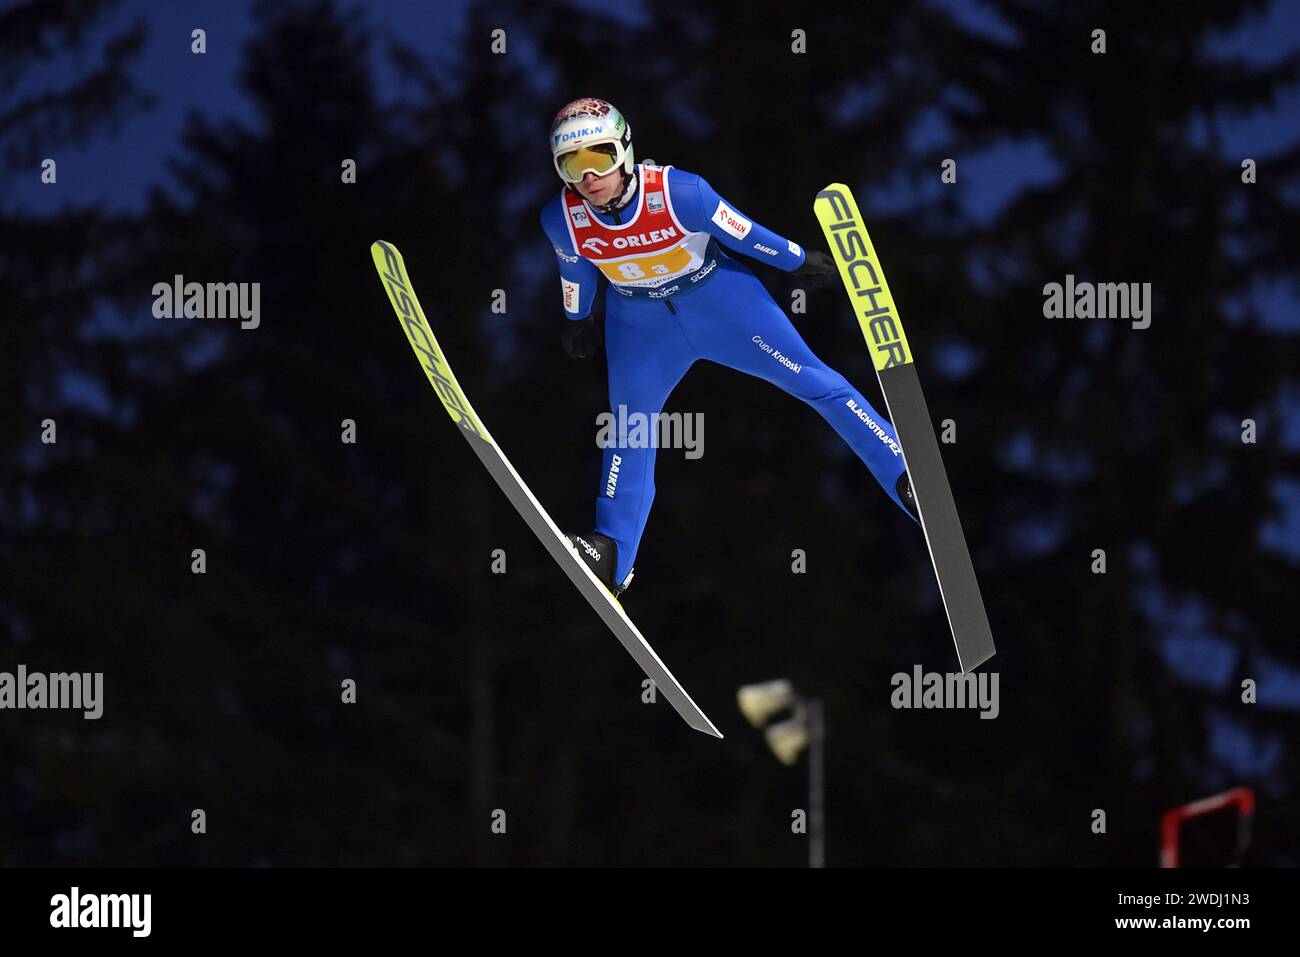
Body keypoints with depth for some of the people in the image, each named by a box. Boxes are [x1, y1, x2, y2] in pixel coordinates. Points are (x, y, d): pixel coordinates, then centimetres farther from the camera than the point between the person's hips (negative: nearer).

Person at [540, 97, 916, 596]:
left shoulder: (678, 193, -32)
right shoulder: (562, 219, -22)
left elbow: (741, 232, -17)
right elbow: (576, 270, 1)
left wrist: (799, 260, -2)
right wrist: (577, 320, 18)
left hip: (719, 298, -3)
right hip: (640, 324, 3)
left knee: (811, 381, -5)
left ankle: (910, 482, -2)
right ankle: (610, 553, 19)